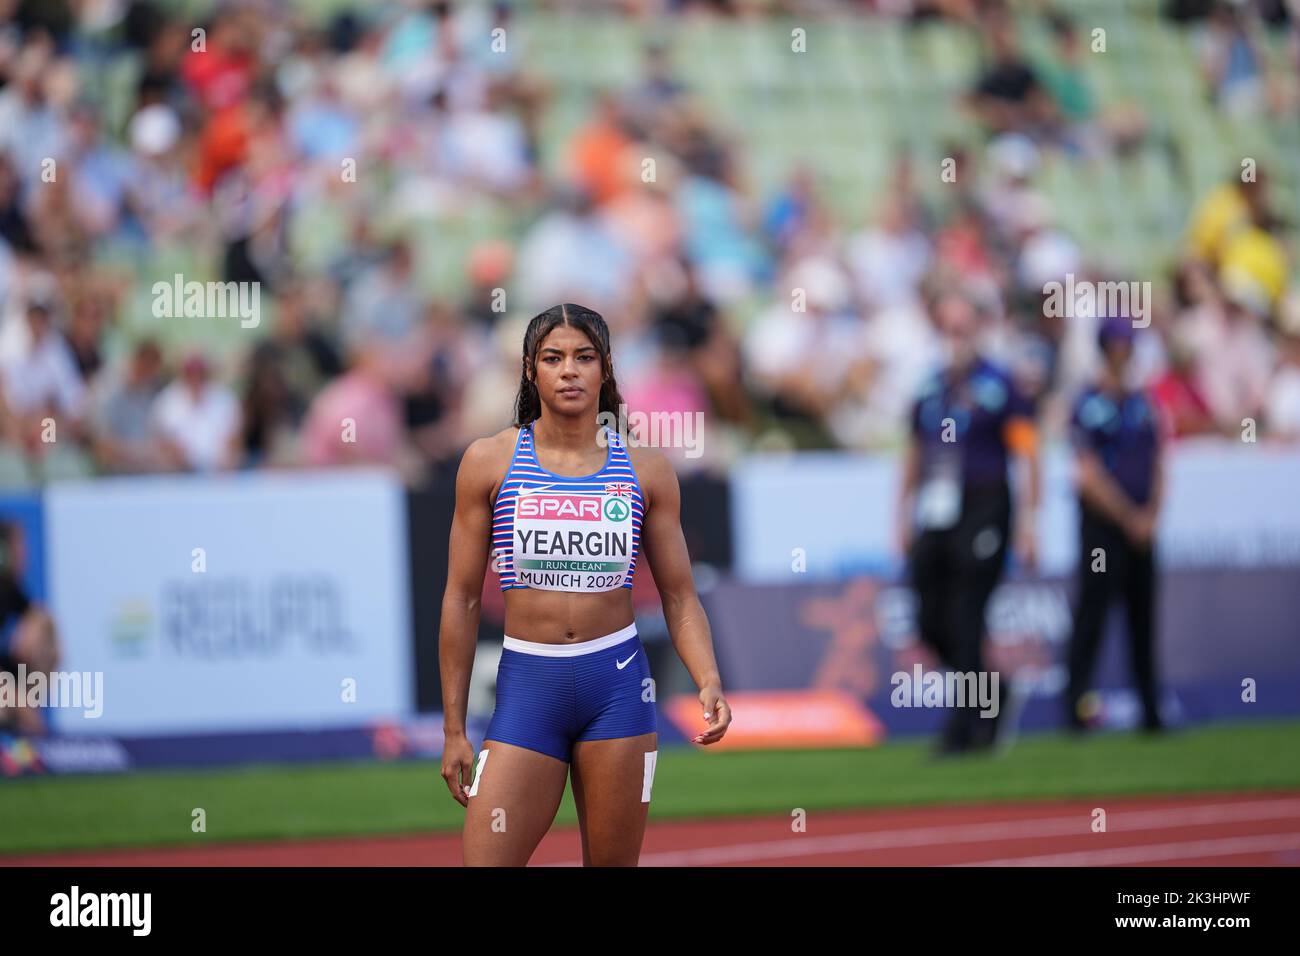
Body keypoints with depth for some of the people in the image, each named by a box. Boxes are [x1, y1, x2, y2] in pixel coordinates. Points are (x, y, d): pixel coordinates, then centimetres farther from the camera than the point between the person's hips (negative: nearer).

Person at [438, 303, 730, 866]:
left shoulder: (645, 470, 5)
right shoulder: (489, 462, 2)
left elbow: (680, 597, 8)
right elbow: (462, 599, 5)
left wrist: (709, 682, -10)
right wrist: (454, 728, 3)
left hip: (618, 686, 1)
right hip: (527, 687, -1)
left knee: (613, 865, 4)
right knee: (485, 861, -10)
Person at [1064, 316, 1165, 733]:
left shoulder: (1141, 404, 13)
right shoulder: (1090, 406, -8)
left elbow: (1155, 466, 14)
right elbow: (1091, 477, -12)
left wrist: (1151, 514, -2)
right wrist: (1130, 519, -11)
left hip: (1140, 525, 7)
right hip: (1102, 526, -7)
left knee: (1143, 617, 7)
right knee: (1092, 614, -8)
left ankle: (1150, 712, 11)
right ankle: (1075, 708, -5)